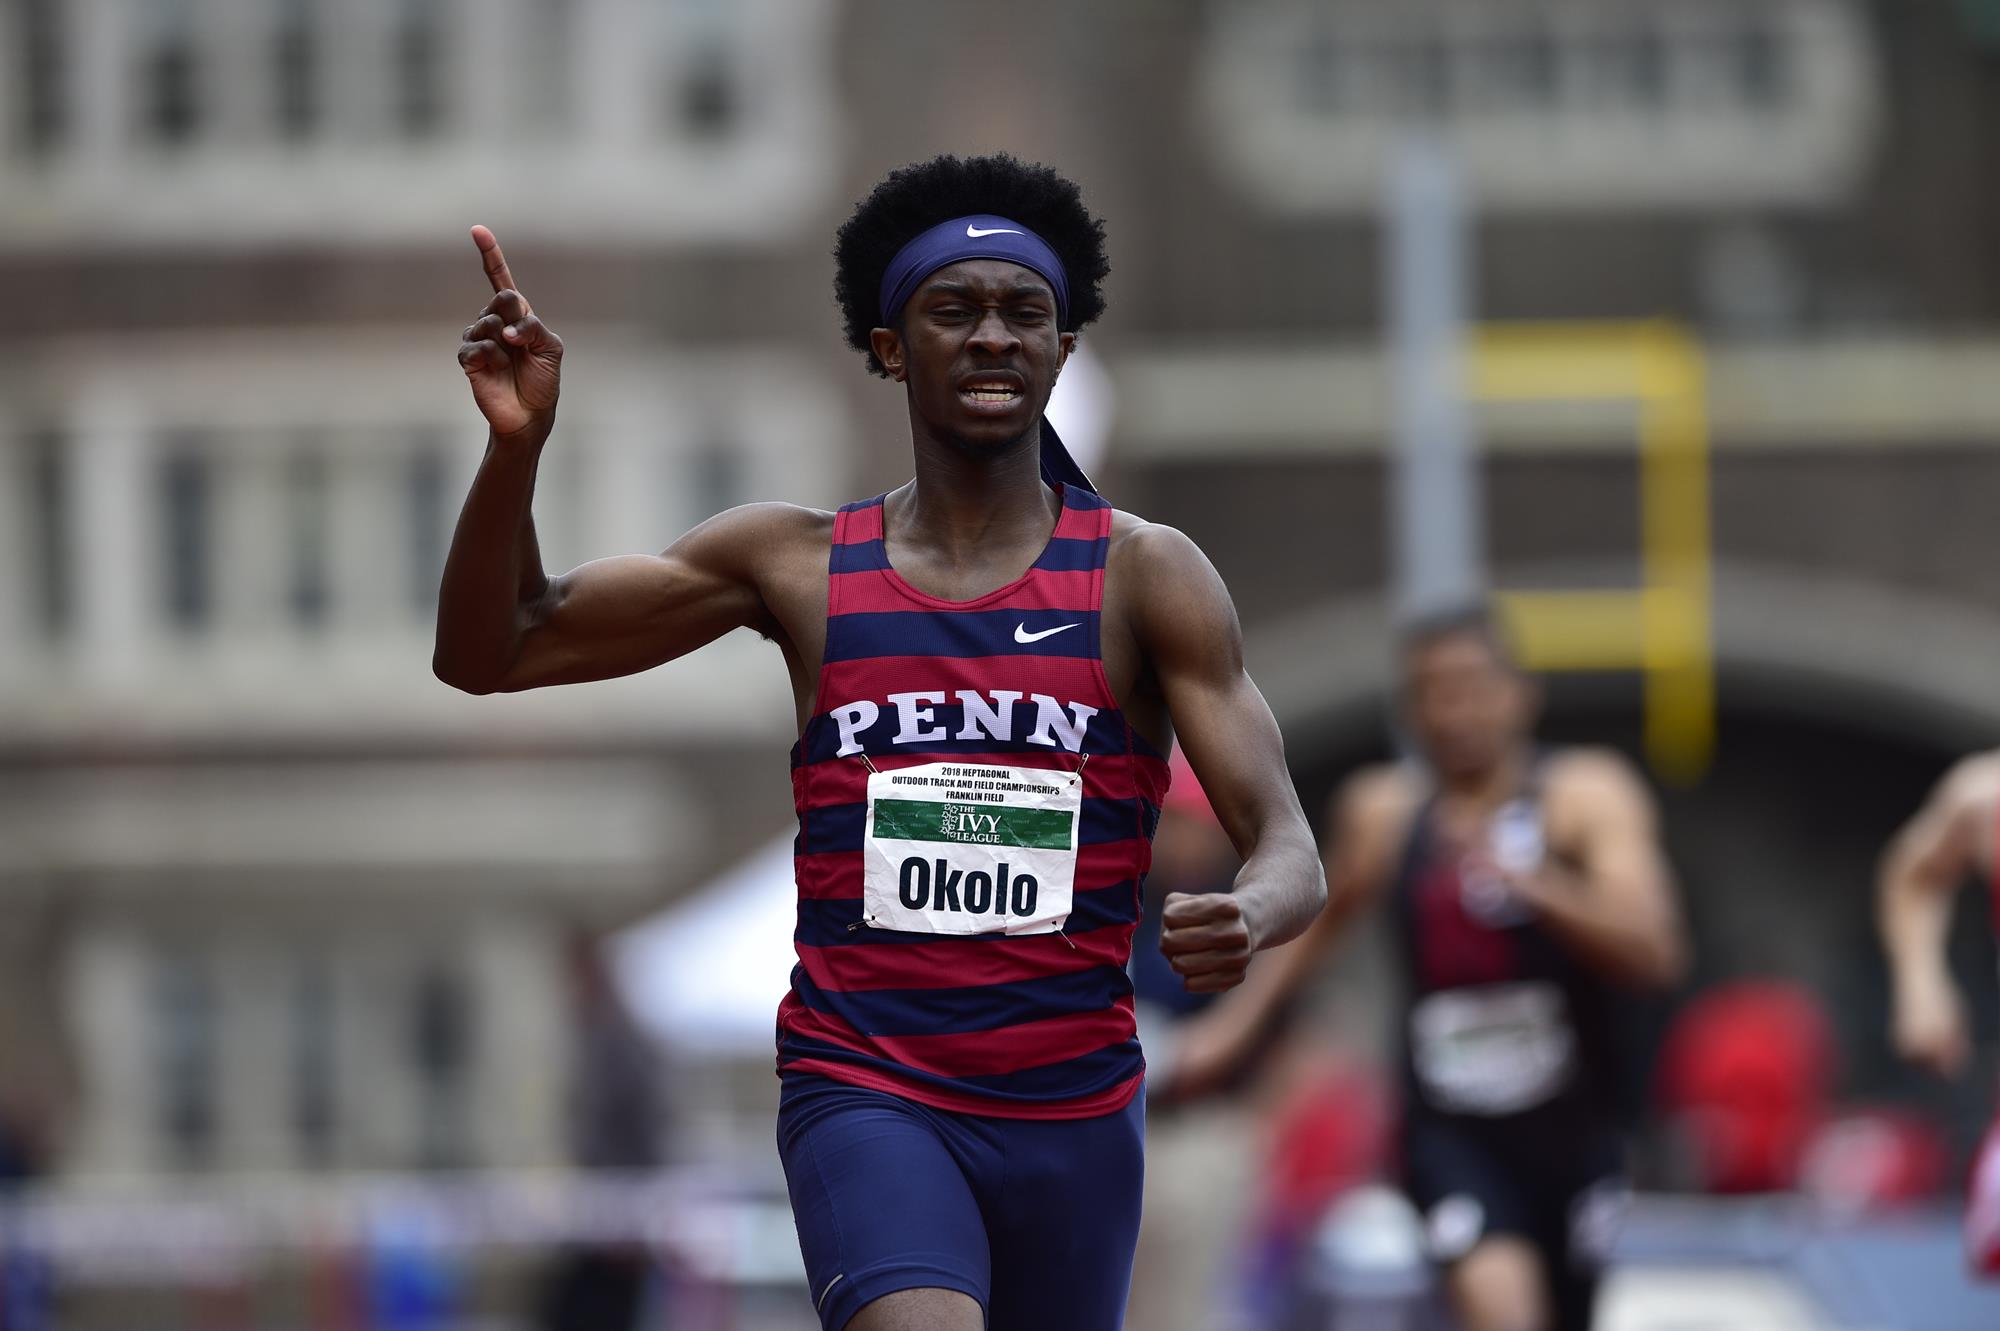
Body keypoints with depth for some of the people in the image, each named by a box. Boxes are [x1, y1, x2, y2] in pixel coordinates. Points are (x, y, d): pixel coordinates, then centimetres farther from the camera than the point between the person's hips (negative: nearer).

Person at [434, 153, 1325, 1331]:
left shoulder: (1146, 575, 0)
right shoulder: (797, 565, 4)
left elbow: (1291, 855, -7)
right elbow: (489, 653, 7)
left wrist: (1249, 919, -32)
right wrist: (518, 446, -11)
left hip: (1073, 1103, 2)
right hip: (867, 1091, -2)